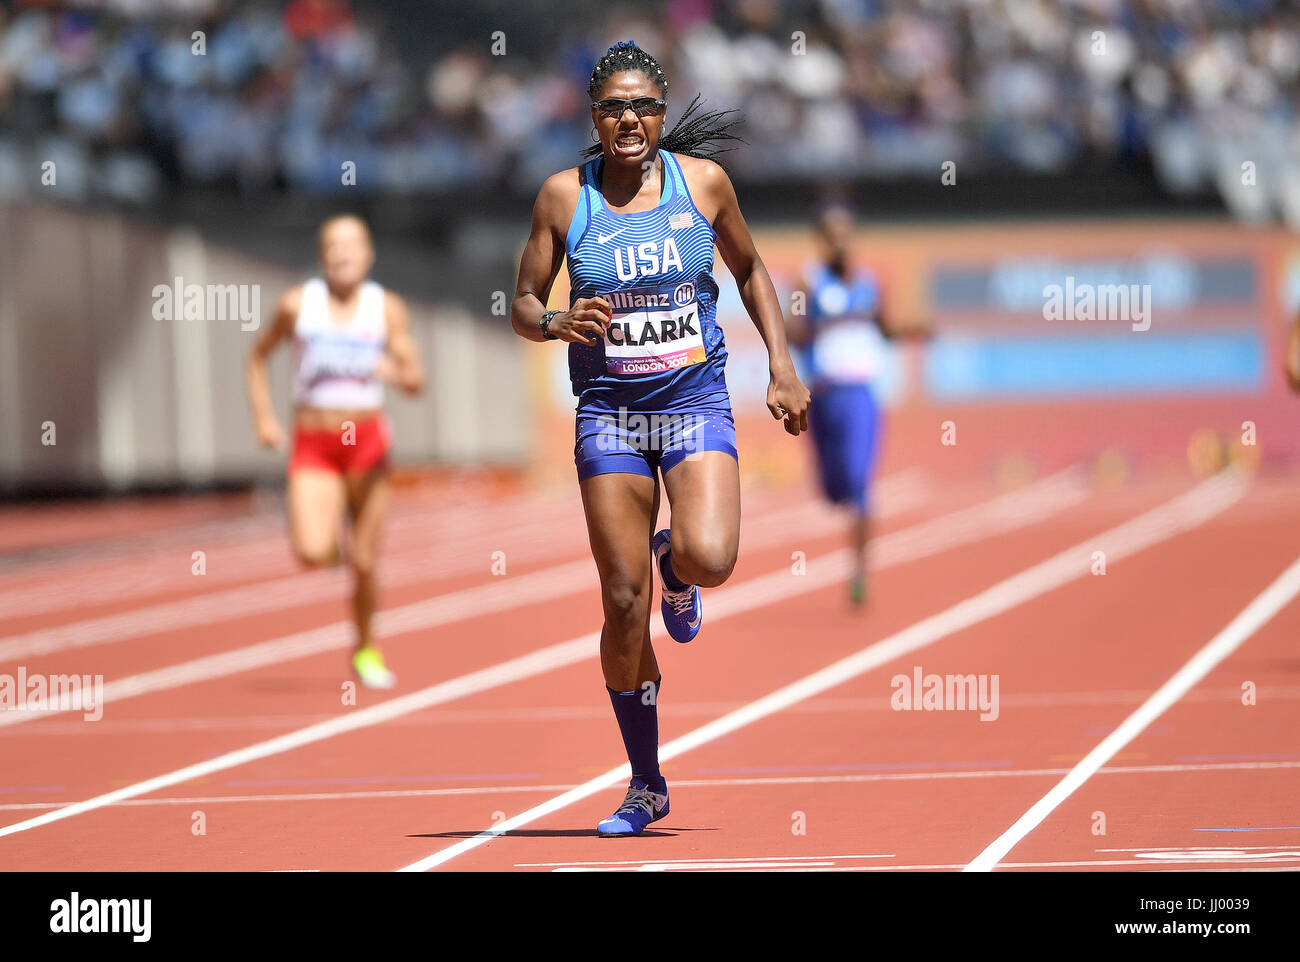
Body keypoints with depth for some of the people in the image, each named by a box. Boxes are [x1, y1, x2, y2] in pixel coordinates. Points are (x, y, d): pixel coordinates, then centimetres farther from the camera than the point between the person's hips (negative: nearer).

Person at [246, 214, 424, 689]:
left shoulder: (387, 308, 1)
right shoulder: (297, 305, 0)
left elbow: (416, 381, -2)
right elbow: (258, 356, 15)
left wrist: (396, 371, -26)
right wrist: (263, 417, 4)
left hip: (367, 441, 1)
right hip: (313, 448, -1)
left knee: (365, 565, 3)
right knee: (312, 554, -21)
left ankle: (366, 649, 28)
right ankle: (334, 541, 17)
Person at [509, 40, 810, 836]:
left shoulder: (702, 181, 0)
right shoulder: (565, 196, -2)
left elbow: (750, 270, 15)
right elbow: (525, 306, 4)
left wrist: (783, 368, 7)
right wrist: (559, 323, -18)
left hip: (696, 403, 0)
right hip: (609, 412, 0)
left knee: (709, 558, -26)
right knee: (625, 605, -2)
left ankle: (676, 567, 15)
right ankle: (646, 785, 14)